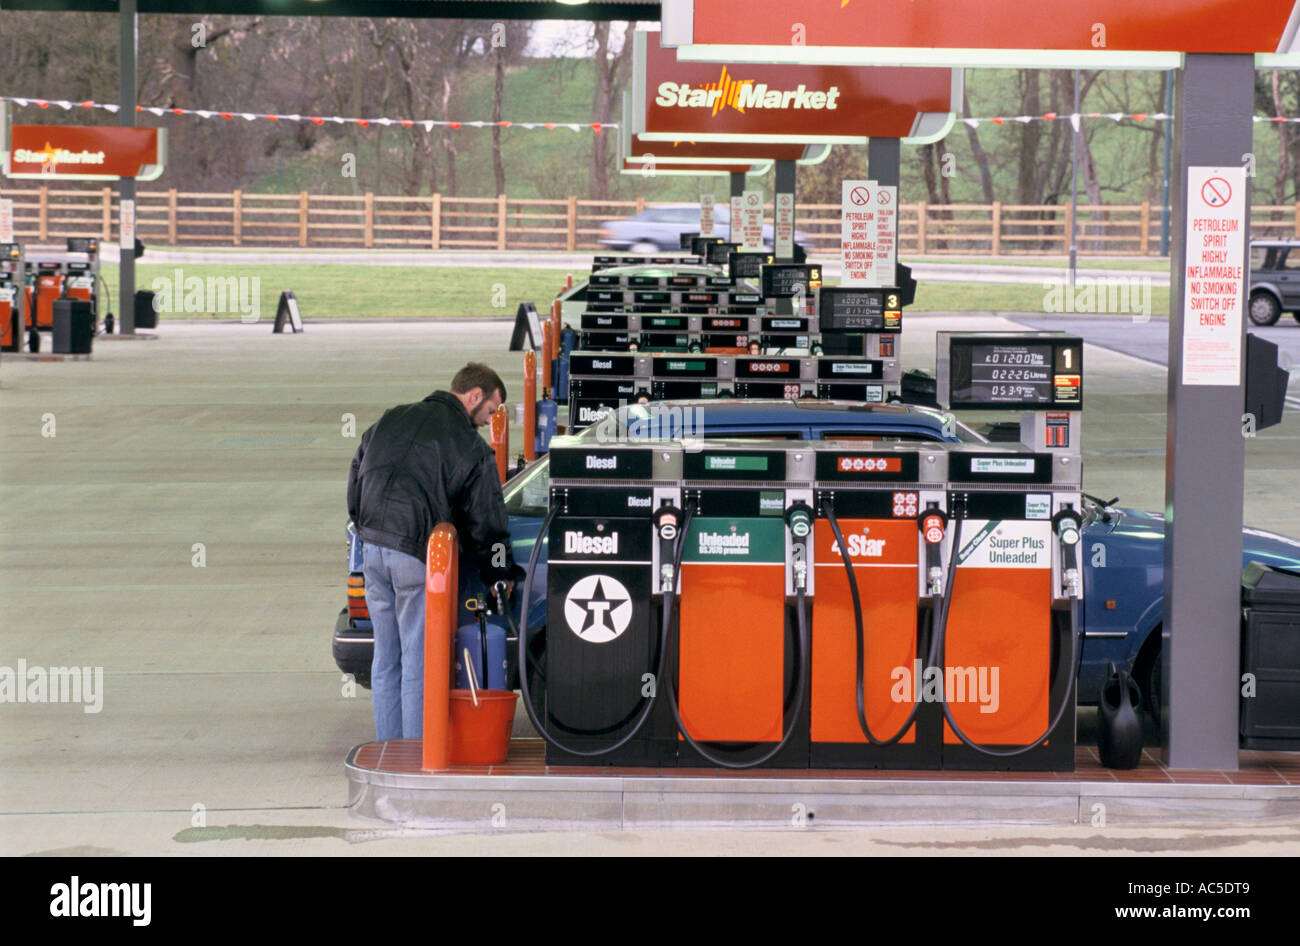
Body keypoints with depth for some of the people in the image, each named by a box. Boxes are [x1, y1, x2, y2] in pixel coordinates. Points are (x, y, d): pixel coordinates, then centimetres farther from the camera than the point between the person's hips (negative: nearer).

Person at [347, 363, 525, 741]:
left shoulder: (389, 421, 14)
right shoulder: (471, 447, -5)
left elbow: (356, 479, 20)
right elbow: (486, 520, -1)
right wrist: (499, 573, 12)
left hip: (373, 551, 6)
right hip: (417, 557, -6)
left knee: (386, 659, 15)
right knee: (420, 660, 1)